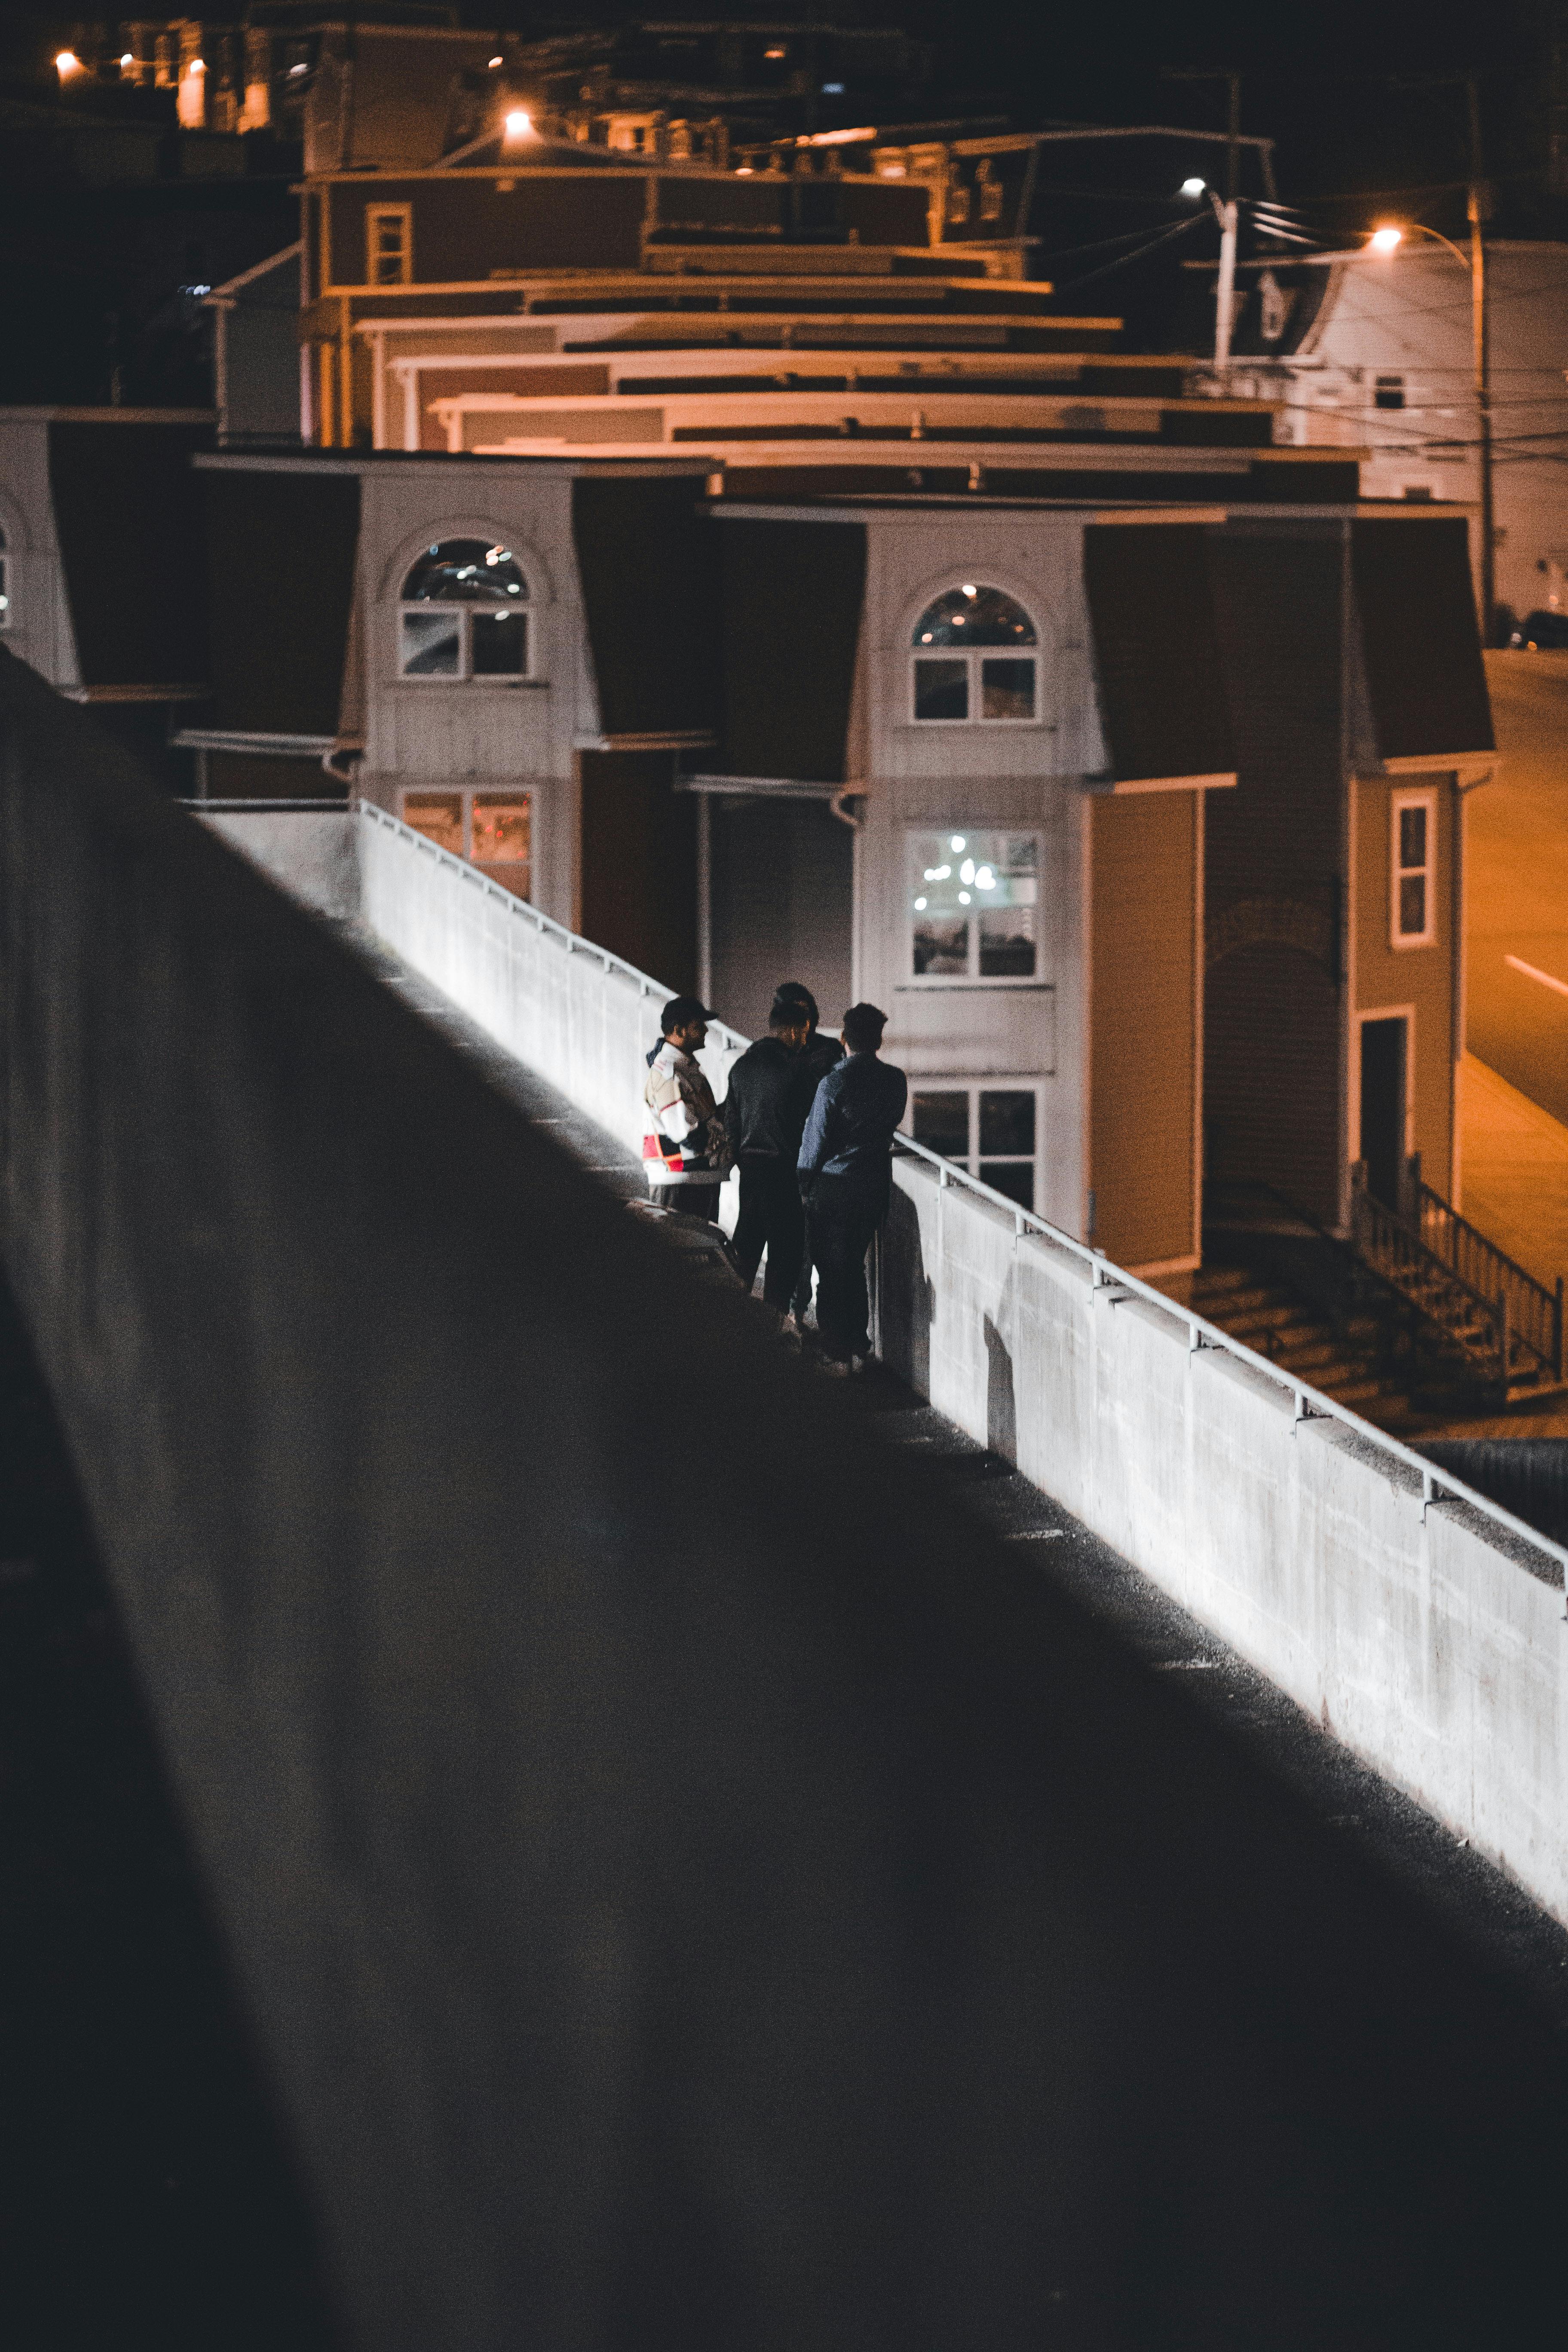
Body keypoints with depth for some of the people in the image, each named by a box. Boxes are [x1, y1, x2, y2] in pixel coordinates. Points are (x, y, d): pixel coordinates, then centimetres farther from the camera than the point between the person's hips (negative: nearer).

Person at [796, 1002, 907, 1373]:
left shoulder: (835, 1082, -15)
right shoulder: (896, 1081, -2)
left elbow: (816, 1138, -9)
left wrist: (806, 1185, 3)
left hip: (835, 1187, -5)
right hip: (876, 1186, 5)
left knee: (833, 1273, 3)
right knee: (855, 1267, 18)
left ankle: (839, 1355, 4)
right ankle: (859, 1349, 20)